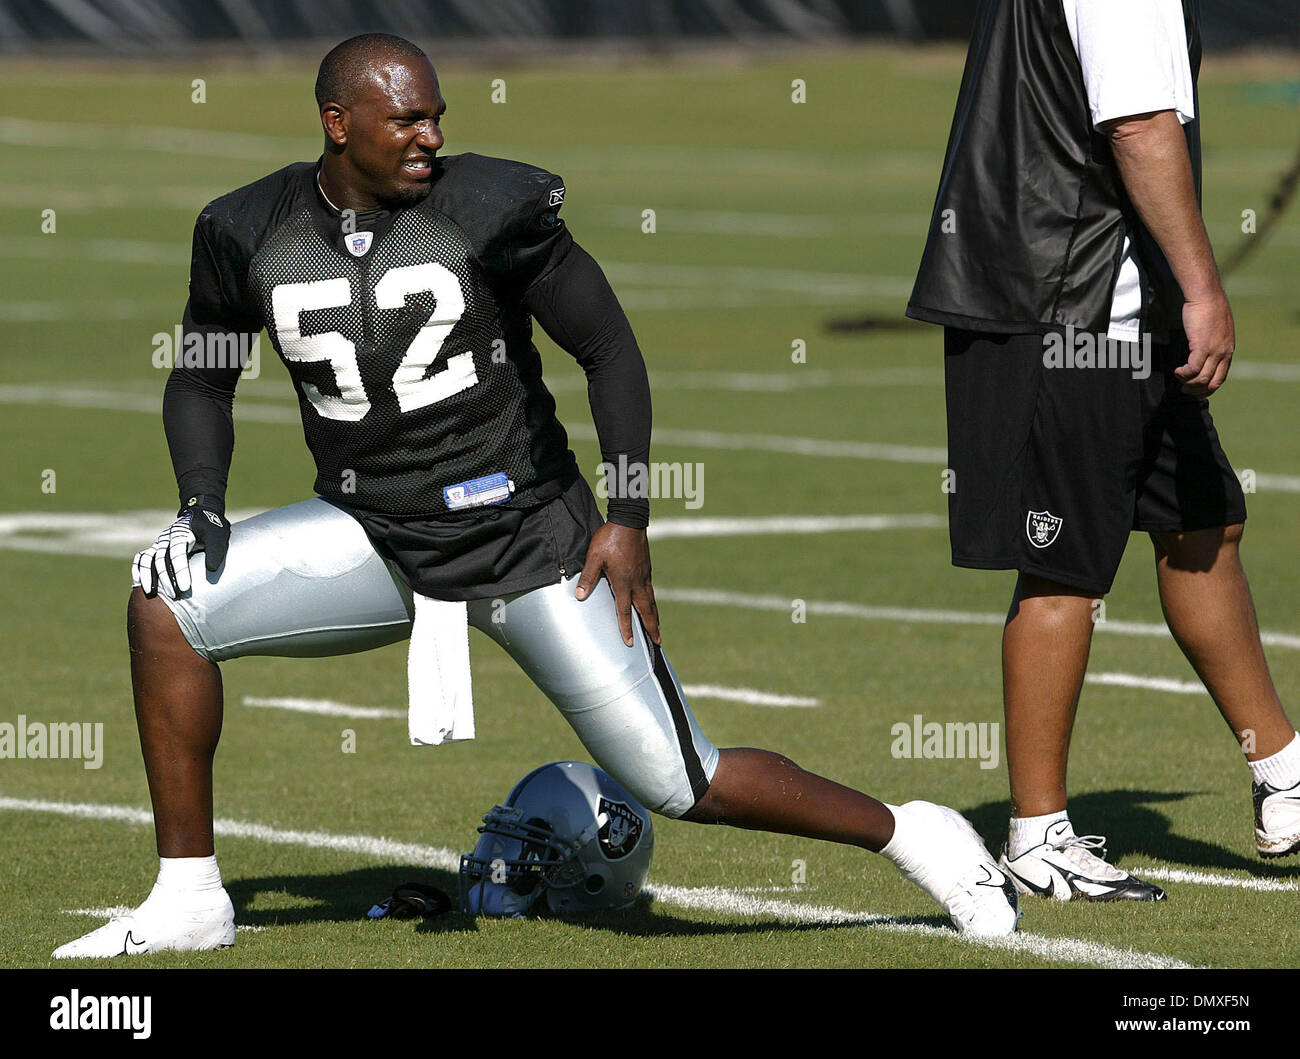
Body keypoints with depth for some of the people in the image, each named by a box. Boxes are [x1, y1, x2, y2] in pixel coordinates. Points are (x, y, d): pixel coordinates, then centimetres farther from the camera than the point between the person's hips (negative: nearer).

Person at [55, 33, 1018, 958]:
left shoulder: (490, 210, -14)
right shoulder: (251, 235, -4)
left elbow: (611, 350, -5)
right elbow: (202, 379, 13)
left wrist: (628, 521, -11)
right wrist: (203, 501, -5)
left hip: (526, 537, -4)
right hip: (372, 532, 4)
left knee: (685, 784, -9)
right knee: (169, 597, -15)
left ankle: (905, 833, 16)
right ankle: (189, 899, -5)